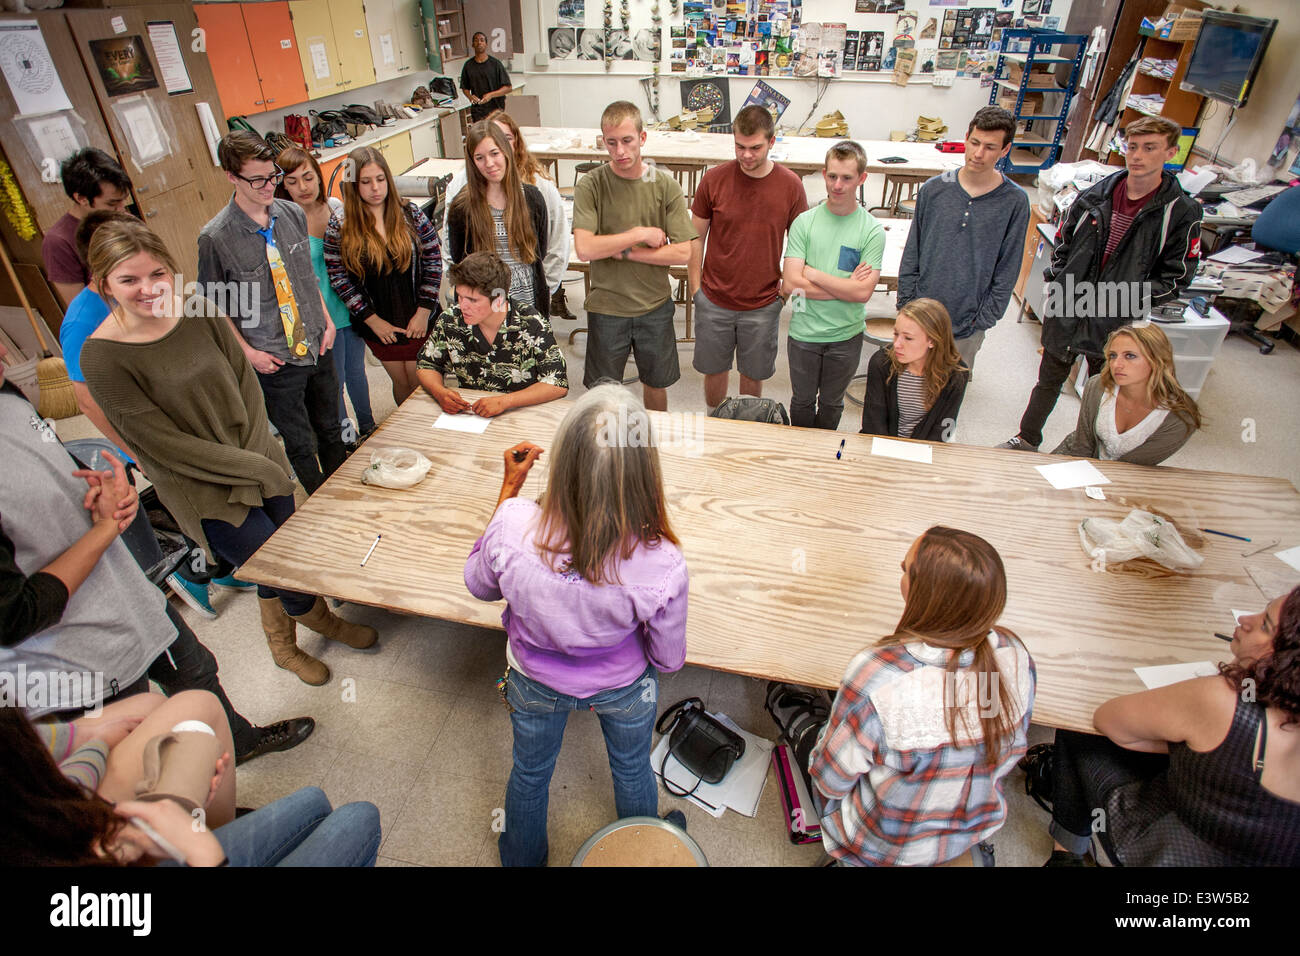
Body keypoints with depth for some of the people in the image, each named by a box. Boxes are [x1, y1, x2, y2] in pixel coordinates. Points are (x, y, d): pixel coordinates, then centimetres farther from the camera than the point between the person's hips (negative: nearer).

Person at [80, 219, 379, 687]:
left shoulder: (201, 315, -5)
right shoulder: (102, 357, -18)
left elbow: (245, 382, 4)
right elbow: (165, 443, -15)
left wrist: (256, 449, -6)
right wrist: (252, 469, -13)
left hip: (258, 459, 4)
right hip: (202, 488, -4)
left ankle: (282, 642, 38)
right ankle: (313, 613, 34)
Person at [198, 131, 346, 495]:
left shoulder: (293, 214, 0)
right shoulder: (215, 238, -15)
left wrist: (326, 319, 4)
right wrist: (247, 351, -11)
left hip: (316, 346, 5)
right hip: (273, 360, -4)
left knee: (331, 431, 19)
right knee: (300, 445, 10)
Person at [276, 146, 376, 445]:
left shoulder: (335, 205, -1)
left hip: (351, 306, 5)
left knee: (356, 371, 21)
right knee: (334, 382, 7)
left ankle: (367, 426, 41)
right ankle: (346, 439, 26)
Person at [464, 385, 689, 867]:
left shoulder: (514, 526, -37)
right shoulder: (661, 566, -39)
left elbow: (480, 584, -11)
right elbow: (668, 659, -18)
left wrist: (509, 489, -8)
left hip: (535, 684, 1)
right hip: (624, 689, -1)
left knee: (530, 773, 33)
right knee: (632, 772, 33)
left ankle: (521, 857, 64)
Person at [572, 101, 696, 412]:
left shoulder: (666, 186, -5)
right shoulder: (590, 186, -9)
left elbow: (683, 253, -10)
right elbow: (584, 249, -21)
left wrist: (625, 251, -15)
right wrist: (642, 234, -16)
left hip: (655, 307, 1)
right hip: (606, 307, -1)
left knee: (656, 384, 18)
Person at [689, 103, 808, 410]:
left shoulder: (790, 185, -6)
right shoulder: (714, 178, -7)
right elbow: (696, 238, 1)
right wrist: (695, 287, -1)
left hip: (763, 304, 0)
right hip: (714, 301, 0)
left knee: (753, 374, 14)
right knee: (714, 369, 14)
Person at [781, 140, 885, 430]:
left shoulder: (872, 230, -9)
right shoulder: (805, 222, -7)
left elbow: (863, 292, -18)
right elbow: (790, 283, -16)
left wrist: (812, 274, -16)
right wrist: (845, 287, -17)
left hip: (846, 336, 0)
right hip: (804, 332, 0)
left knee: (831, 403, 19)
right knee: (802, 401, 17)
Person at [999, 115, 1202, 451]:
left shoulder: (1181, 213, -7)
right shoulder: (1093, 197, 0)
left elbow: (1176, 277, -5)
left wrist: (1125, 299, -16)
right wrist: (1059, 285, -3)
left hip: (1115, 324, -2)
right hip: (1065, 311, 3)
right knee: (1049, 381, 17)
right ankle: (1027, 440, 35)